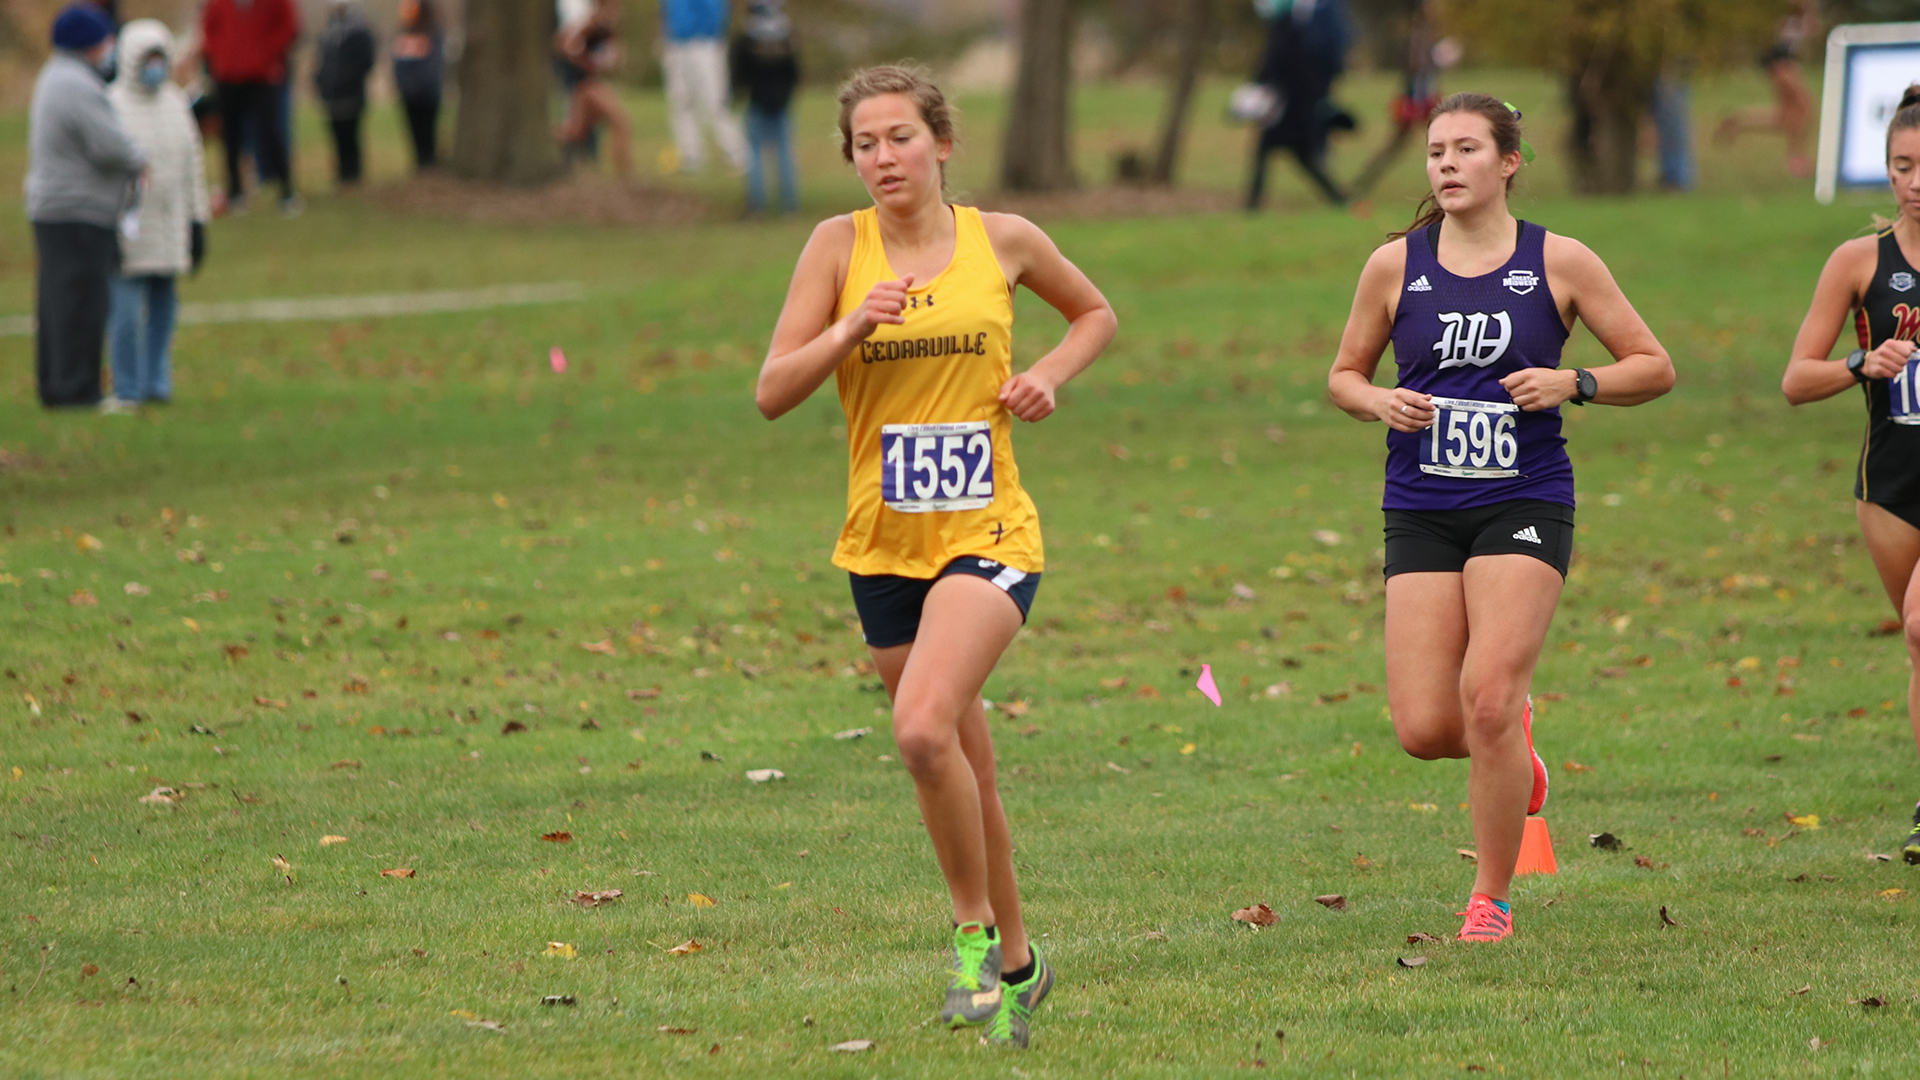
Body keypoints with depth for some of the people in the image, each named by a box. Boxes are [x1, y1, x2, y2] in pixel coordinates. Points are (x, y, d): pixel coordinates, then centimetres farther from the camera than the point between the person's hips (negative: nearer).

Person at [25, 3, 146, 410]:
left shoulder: (53, 80, 16)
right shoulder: (78, 87, -17)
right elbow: (110, 146, -21)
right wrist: (138, 161, -1)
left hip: (50, 207, 10)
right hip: (80, 212, -10)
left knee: (56, 301, 10)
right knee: (81, 300, -9)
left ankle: (52, 384, 13)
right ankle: (76, 387, -10)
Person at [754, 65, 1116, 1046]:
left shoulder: (1002, 239, 1)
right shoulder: (840, 246, 0)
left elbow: (1095, 313, 20)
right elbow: (772, 393, -5)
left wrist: (1050, 374, 1)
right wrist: (852, 328, -19)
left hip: (988, 533, -3)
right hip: (883, 546, 3)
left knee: (924, 727, -25)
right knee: (962, 773, 11)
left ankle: (975, 930, -7)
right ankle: (1013, 964, 28)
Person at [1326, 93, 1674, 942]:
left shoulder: (1559, 262, 0)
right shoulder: (1395, 265, 4)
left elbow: (1654, 368, 5)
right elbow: (1344, 373, 16)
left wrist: (1572, 383, -12)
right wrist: (1381, 402, -7)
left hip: (1523, 504, -2)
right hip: (1422, 512, 2)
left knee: (1488, 699, -17)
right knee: (1424, 730, -7)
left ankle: (1491, 899, 0)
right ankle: (1511, 744, 30)